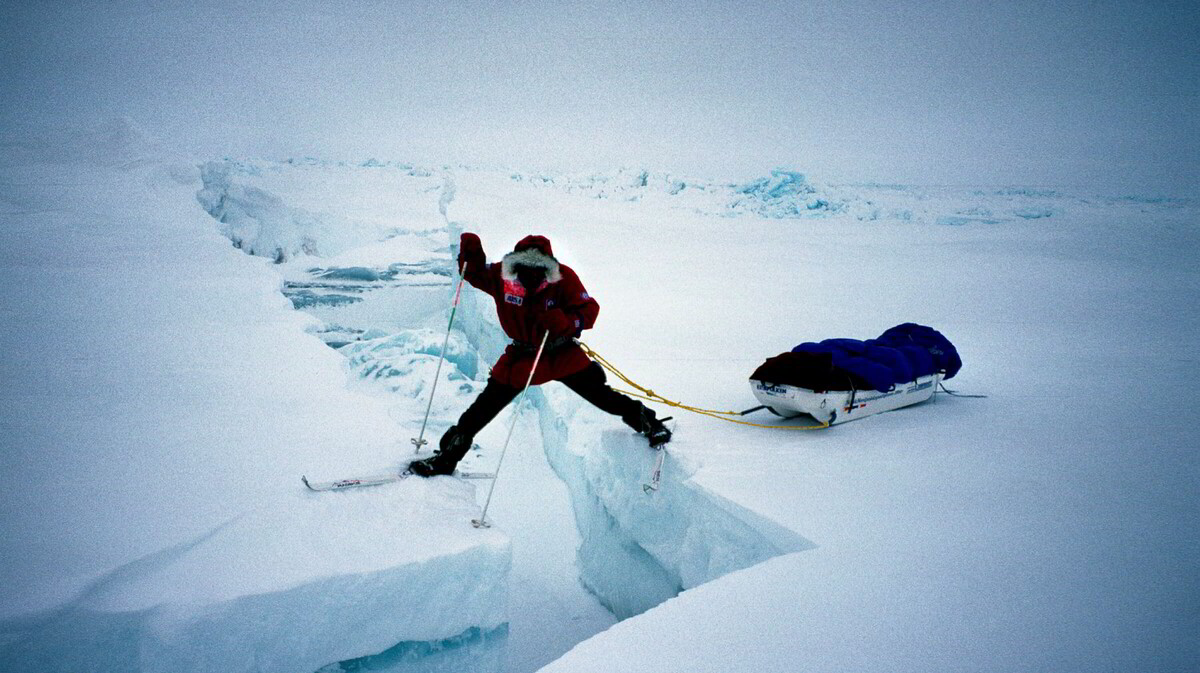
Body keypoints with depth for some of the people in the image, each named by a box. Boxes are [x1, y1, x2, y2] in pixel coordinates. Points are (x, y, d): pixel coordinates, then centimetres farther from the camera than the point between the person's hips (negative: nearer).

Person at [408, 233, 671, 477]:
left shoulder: (563, 277, -21)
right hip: (522, 356, 2)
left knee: (600, 395, -2)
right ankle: (446, 457, 17)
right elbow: (474, 274, 2)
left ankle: (645, 421, 24)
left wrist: (566, 322, -42)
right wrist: (471, 252, -20)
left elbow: (589, 309, -21)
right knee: (484, 407, 4)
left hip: (563, 355, -2)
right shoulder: (502, 276, -15)